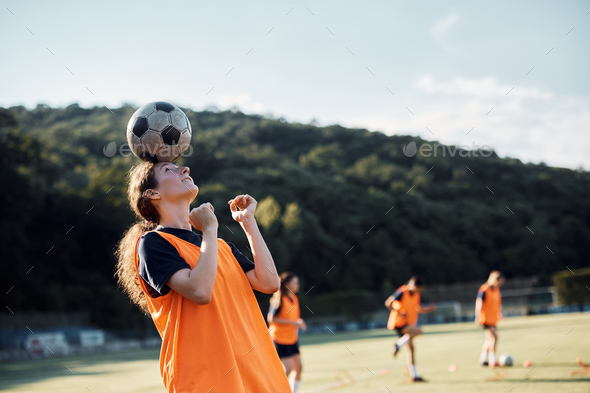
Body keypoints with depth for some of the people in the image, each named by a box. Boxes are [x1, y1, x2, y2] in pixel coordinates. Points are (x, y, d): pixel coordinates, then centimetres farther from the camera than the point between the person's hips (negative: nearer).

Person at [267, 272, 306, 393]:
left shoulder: (294, 299, 8)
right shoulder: (279, 300, -15)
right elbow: (271, 318, -21)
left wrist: (299, 322, -1)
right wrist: (292, 322, -23)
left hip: (292, 338, 8)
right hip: (279, 338, -8)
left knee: (298, 367, 4)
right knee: (288, 368, -11)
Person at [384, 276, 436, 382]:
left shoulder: (416, 294, 8)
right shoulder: (402, 292, -18)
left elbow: (419, 309, 17)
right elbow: (387, 303, -19)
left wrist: (429, 309, -2)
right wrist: (399, 313, -24)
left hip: (407, 323, 9)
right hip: (398, 322, -8)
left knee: (411, 348, 7)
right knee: (418, 331, -28)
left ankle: (414, 375, 11)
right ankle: (399, 344, -16)